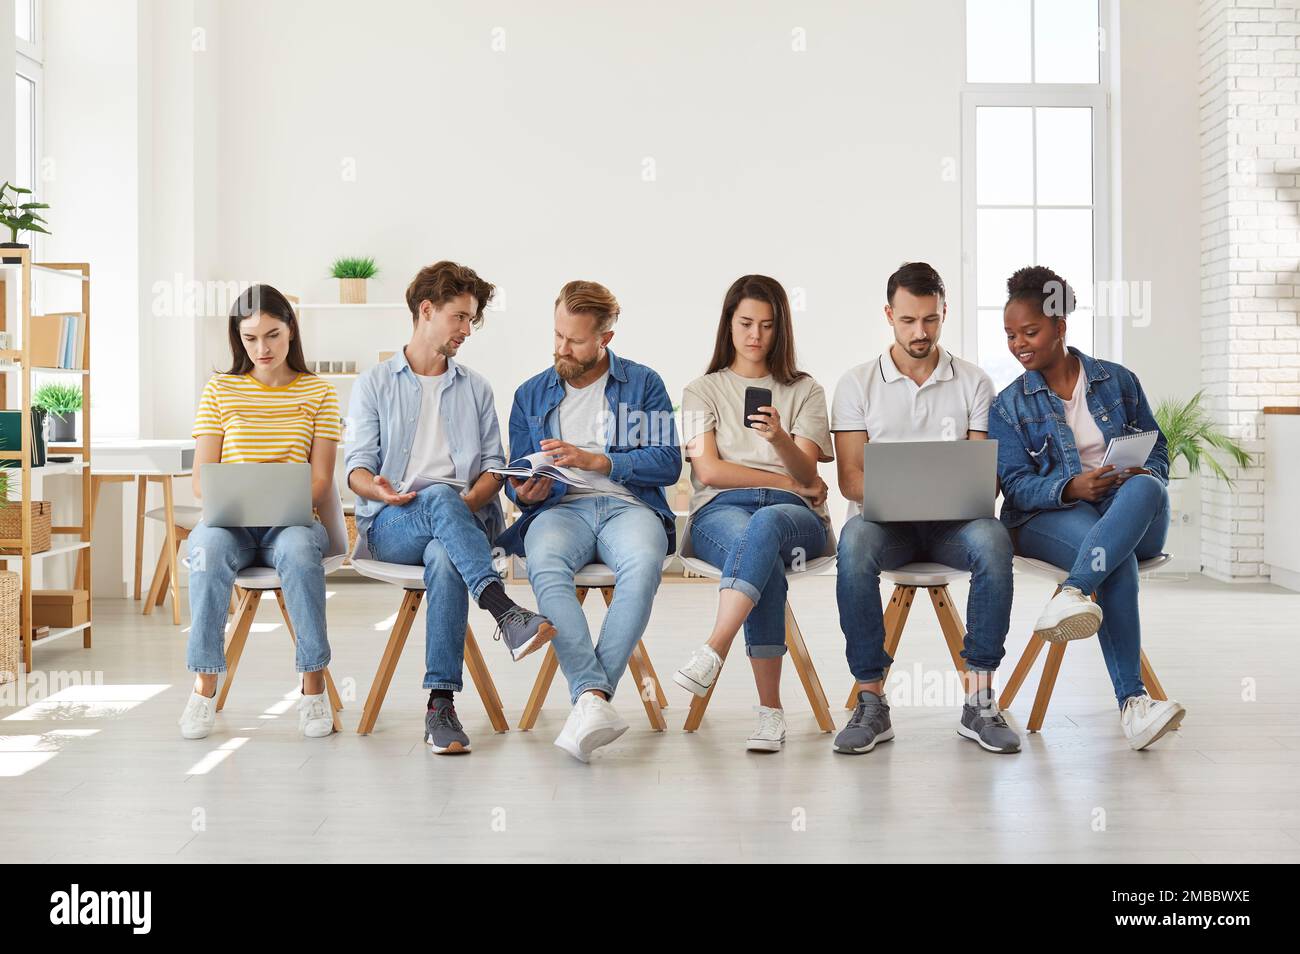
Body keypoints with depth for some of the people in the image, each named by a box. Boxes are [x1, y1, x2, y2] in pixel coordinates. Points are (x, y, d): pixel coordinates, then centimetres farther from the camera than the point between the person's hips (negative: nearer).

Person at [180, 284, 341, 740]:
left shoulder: (318, 392, 10)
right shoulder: (219, 390, 12)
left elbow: (321, 482, 3)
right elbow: (201, 480, 6)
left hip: (291, 520, -1)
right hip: (228, 519, 1)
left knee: (298, 549, -37)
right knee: (208, 548, -35)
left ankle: (313, 684, -26)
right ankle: (204, 685, -24)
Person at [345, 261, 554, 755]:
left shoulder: (476, 388, 23)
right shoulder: (374, 384, 15)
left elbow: (494, 465, 14)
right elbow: (357, 465, 5)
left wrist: (471, 499, -9)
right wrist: (381, 490, -19)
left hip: (463, 518, 1)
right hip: (390, 525, -1)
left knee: (444, 557, -37)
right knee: (440, 497, -38)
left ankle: (441, 702, -41)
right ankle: (505, 612, -52)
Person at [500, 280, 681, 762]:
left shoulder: (643, 384, 13)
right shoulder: (531, 394, 21)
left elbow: (668, 463, 2)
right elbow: (518, 480, 18)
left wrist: (596, 460, -7)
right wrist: (526, 492, -7)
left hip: (629, 505, -1)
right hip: (560, 508, 1)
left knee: (643, 564, -38)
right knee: (544, 566, -37)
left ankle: (588, 698, -39)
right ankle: (594, 698, -45)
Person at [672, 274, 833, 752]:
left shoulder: (805, 391, 18)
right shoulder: (702, 390, 16)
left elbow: (806, 473, 3)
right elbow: (708, 470, 2)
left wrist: (779, 437, -19)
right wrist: (791, 482, 1)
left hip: (795, 516, 1)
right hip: (720, 512, 0)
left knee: (765, 524, -40)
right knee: (767, 563, -37)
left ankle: (712, 653, -51)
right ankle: (770, 709, -37)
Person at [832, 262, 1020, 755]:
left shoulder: (973, 381, 11)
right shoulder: (857, 383, 7)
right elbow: (849, 478, -1)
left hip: (953, 521, 1)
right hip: (884, 519, -1)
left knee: (992, 539, -34)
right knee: (855, 542, -36)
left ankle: (979, 699, -27)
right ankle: (870, 700, -27)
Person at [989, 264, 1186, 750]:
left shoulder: (1118, 380, 13)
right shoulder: (1008, 406, 9)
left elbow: (1158, 450, 14)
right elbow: (1016, 485, -2)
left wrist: (1146, 472, -12)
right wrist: (1072, 487, -22)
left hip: (1134, 518, 2)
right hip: (1048, 518, -2)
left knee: (1145, 489, -37)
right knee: (1118, 559, -37)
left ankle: (1072, 595, -51)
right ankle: (1132, 701, -42)